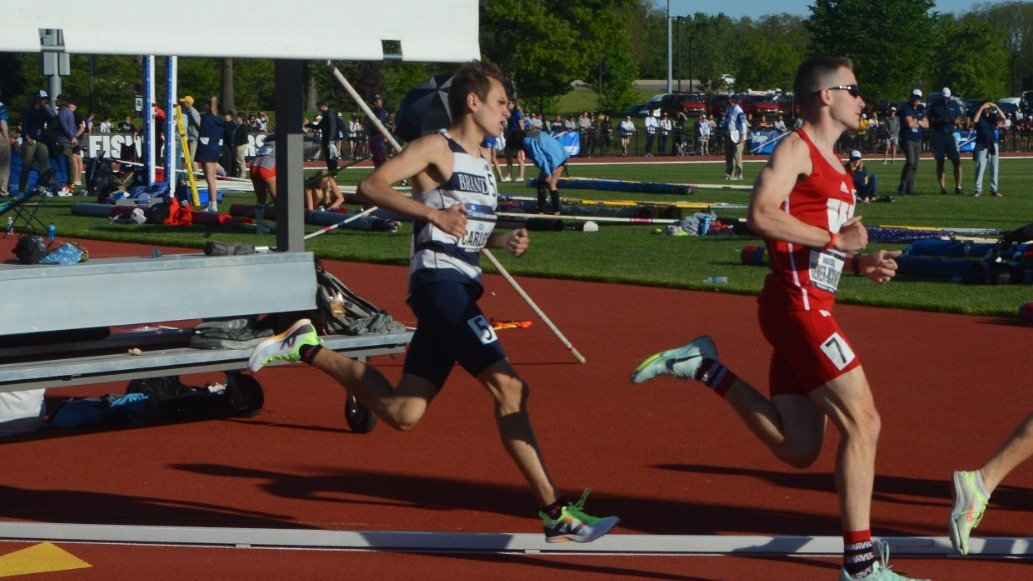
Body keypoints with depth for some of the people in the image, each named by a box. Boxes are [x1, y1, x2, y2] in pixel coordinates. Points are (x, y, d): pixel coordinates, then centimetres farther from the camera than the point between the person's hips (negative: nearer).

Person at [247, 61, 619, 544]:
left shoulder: (482, 164, 22)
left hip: (460, 289, 10)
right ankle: (556, 513, -17)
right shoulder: (437, 148, -4)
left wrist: (505, 242, 10)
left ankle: (307, 348, 19)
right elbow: (371, 187, -15)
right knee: (508, 387, -16)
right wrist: (433, 212, -27)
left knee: (401, 411, 6)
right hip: (439, 281, -9)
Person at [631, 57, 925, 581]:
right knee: (862, 422, -10)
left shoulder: (833, 166, 21)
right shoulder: (796, 149, -6)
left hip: (811, 309, 9)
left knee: (798, 450, 8)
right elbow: (760, 215, -21)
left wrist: (863, 264, 10)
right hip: (796, 303, -9)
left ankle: (706, 368, 14)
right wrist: (834, 239, -18)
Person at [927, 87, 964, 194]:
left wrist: (953, 121, -17)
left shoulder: (955, 105, 4)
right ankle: (942, 187, 7)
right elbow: (930, 121, -1)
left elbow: (959, 120, 5)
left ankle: (958, 187, 0)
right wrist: (939, 121, -20)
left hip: (951, 134, 1)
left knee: (957, 161, -4)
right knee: (940, 162, 3)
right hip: (938, 136, -1)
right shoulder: (934, 106, 1)